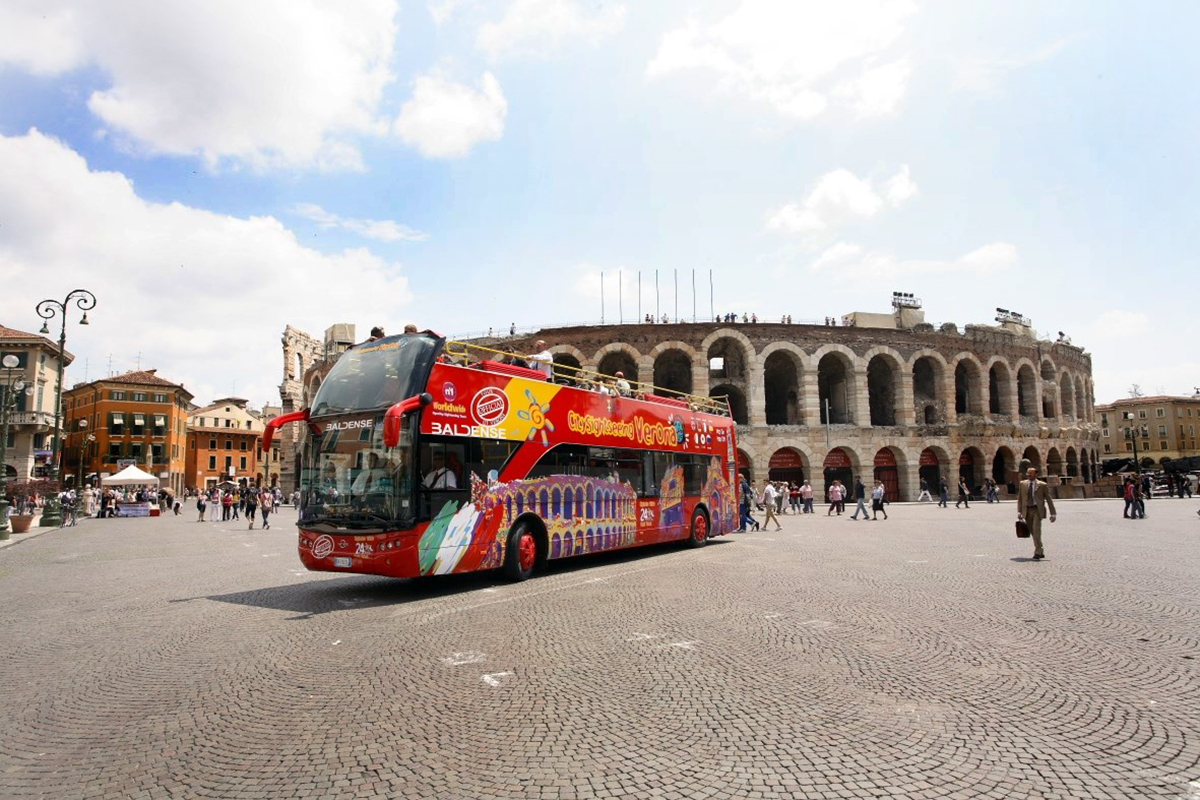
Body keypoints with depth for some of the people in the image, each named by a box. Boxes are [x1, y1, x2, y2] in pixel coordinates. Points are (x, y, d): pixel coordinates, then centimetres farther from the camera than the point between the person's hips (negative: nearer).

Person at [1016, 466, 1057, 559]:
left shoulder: (1042, 485, 0)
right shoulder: (1022, 484, 9)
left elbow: (1049, 500, 3)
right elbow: (1019, 498, 11)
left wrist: (1053, 513, -1)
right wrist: (1019, 511, 3)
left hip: (1037, 510, -4)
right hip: (1027, 510, 4)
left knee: (1036, 530, -17)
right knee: (1032, 532, 9)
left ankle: (1037, 553, -16)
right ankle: (1041, 552, 23)